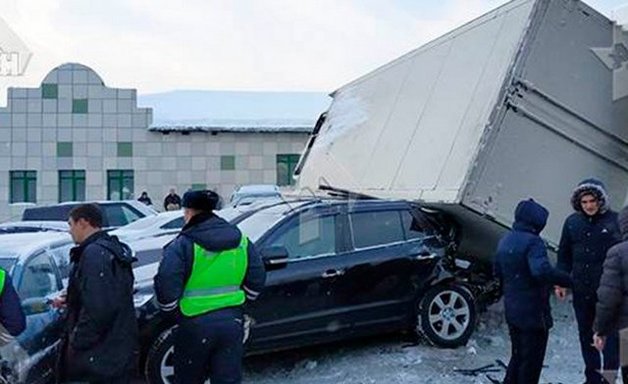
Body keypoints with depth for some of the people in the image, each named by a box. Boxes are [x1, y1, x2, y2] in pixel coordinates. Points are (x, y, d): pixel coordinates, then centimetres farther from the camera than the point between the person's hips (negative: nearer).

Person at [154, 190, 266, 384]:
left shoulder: (183, 245, -11)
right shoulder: (240, 240, 6)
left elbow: (166, 287, -17)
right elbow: (256, 280, 9)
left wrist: (172, 312, 1)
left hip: (196, 324, -4)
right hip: (232, 322, 4)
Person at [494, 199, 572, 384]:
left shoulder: (505, 240, 9)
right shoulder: (532, 241, -20)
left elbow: (498, 271, 18)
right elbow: (542, 271, -36)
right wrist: (568, 280, -28)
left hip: (511, 310, 8)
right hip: (533, 312, -8)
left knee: (517, 355, 22)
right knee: (532, 361, 5)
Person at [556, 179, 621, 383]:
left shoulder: (615, 221, -7)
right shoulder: (572, 222, 5)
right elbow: (564, 254, 13)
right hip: (582, 289, 4)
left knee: (610, 334, -2)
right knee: (586, 334, 13)